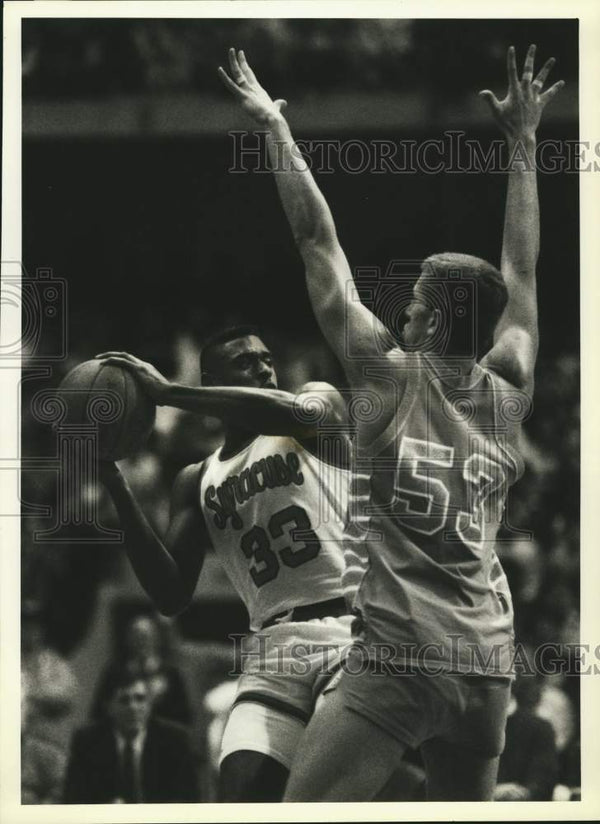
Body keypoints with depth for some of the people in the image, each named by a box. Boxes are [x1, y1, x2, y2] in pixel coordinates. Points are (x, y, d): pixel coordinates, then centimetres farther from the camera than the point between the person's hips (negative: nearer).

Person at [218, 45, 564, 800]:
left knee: (303, 808, -8)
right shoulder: (509, 396, 9)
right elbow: (520, 270, 23)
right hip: (486, 667, 6)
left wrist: (274, 127, 9)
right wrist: (522, 144, 31)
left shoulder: (390, 377, -2)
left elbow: (318, 243, 3)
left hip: (397, 659, -5)